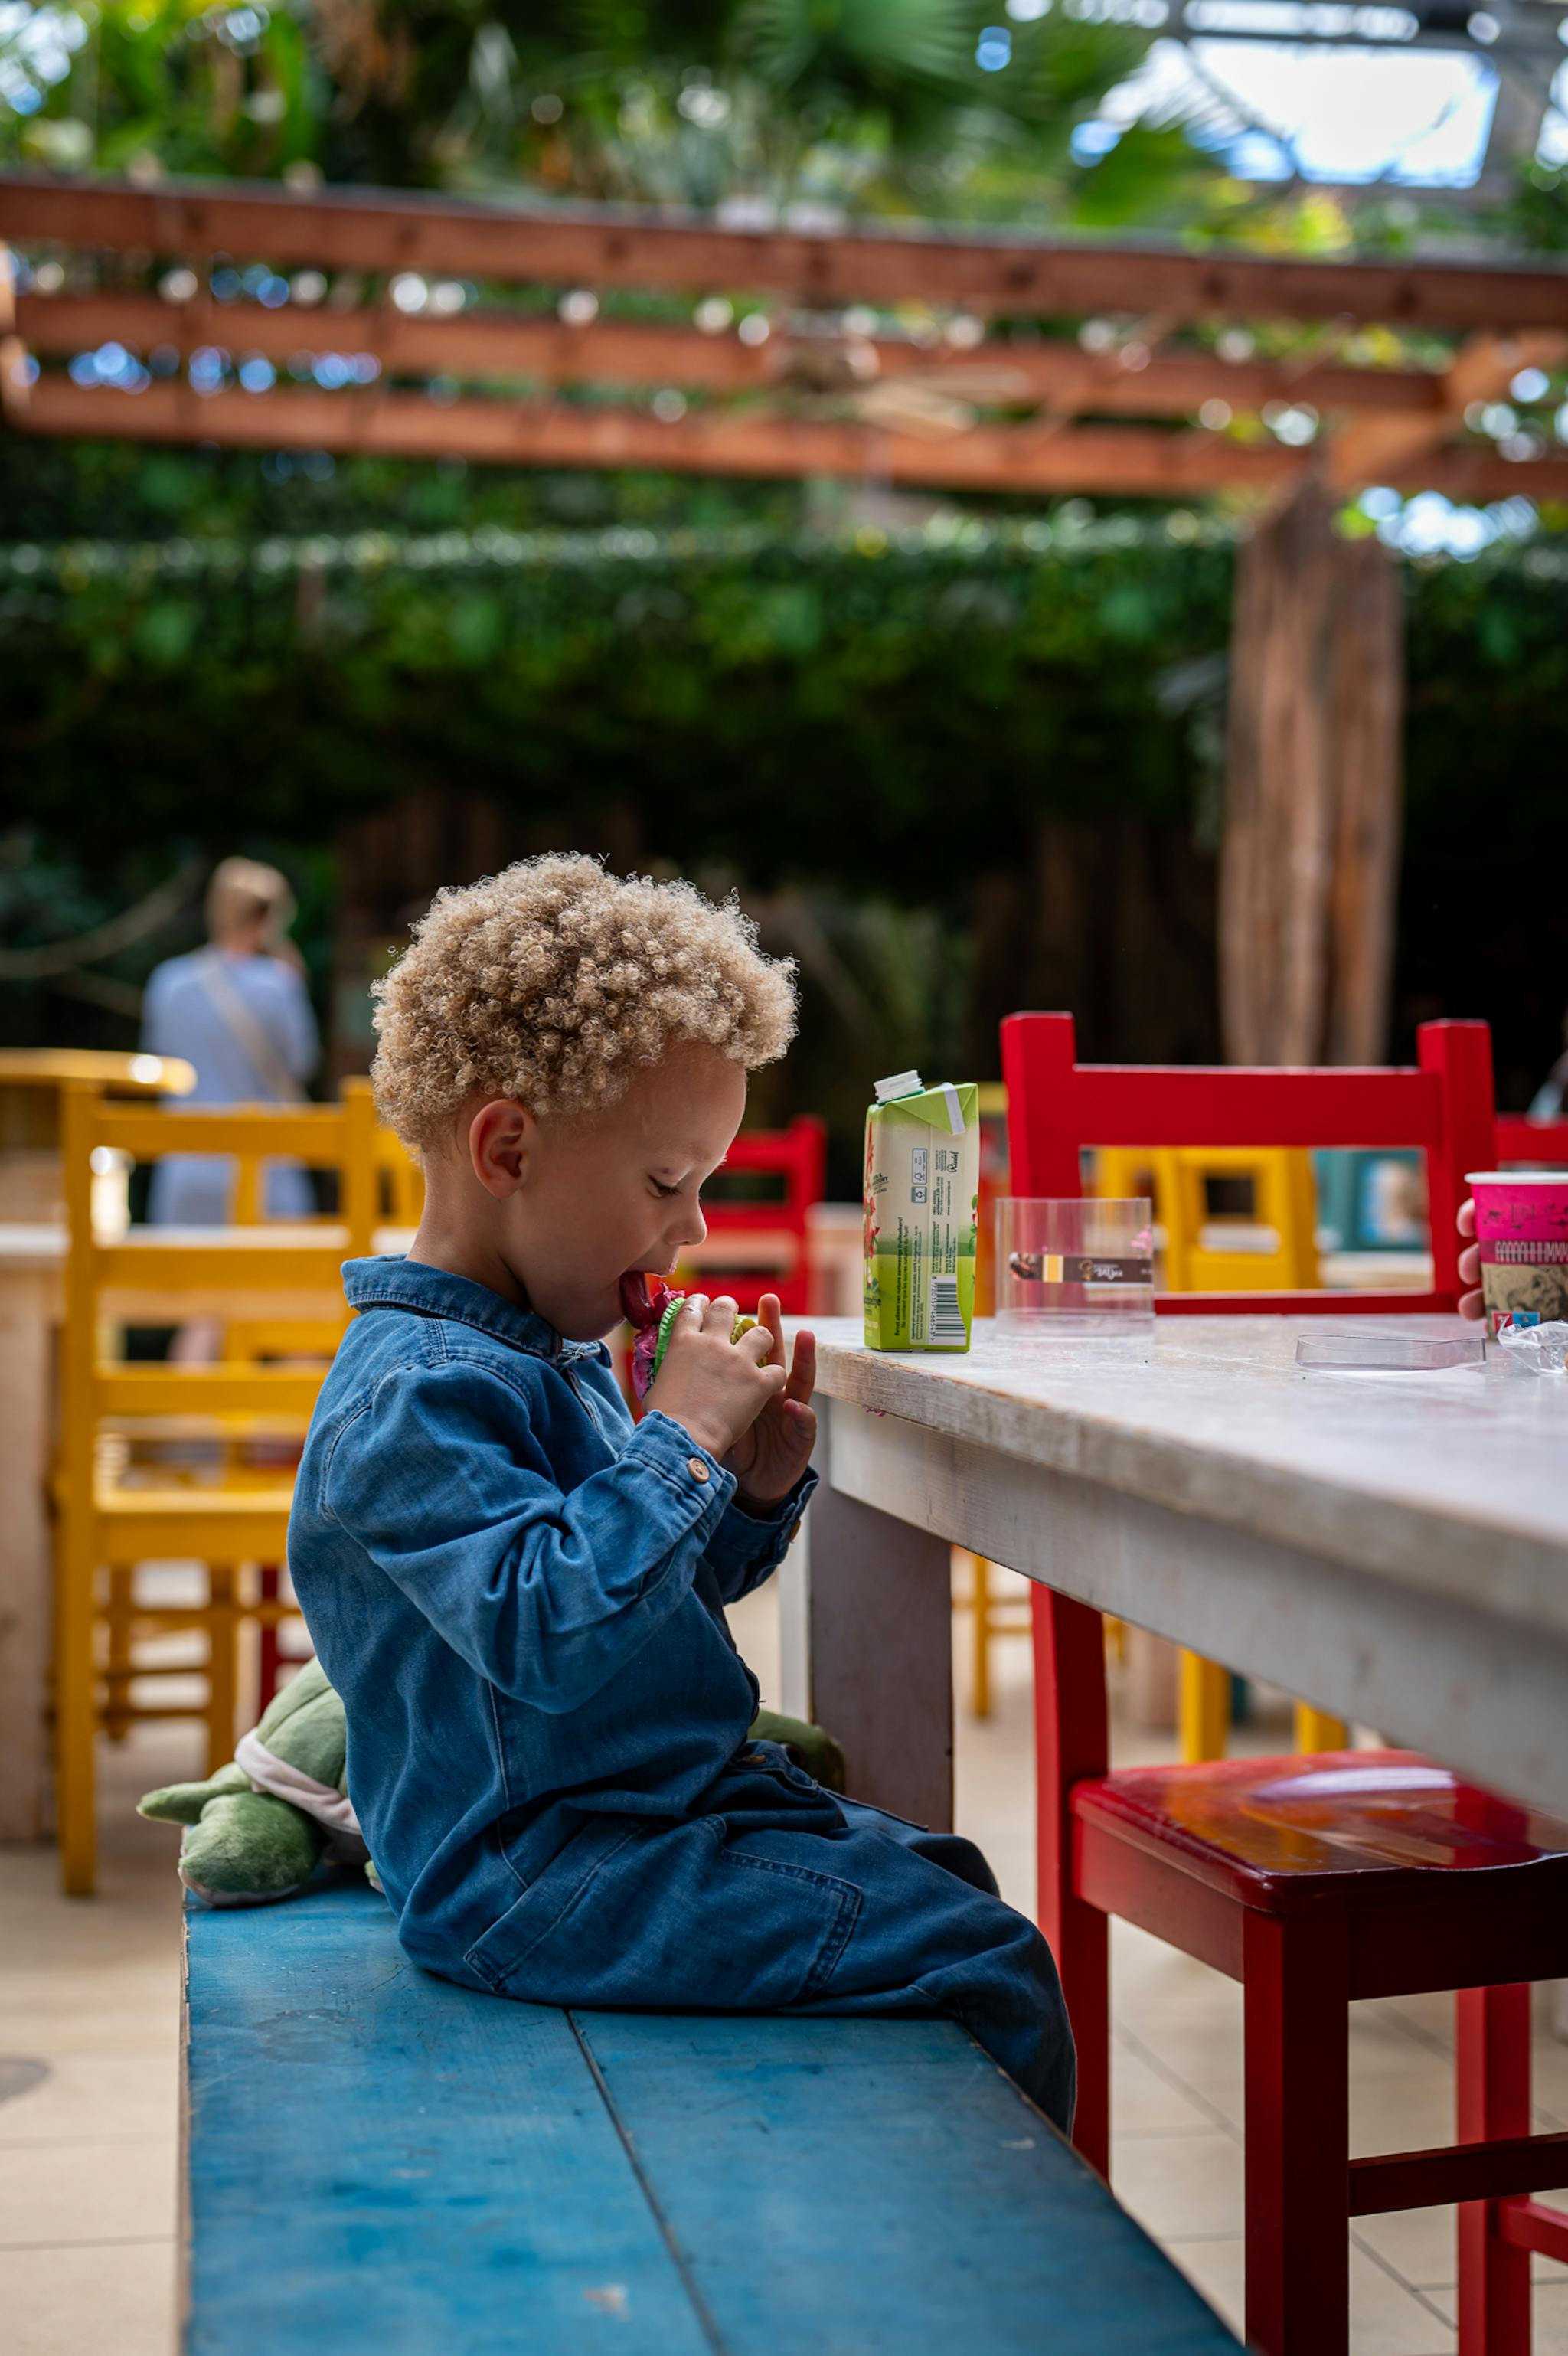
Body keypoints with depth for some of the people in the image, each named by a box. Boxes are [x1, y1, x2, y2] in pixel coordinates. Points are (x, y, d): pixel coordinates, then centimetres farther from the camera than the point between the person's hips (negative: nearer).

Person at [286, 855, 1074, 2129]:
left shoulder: (557, 1355, 11)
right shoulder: (416, 1396, -22)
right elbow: (552, 1631, -34)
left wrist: (755, 1494, 2)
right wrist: (686, 1439, -26)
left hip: (650, 1809, 11)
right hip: (540, 1881, -11)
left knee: (946, 1875, 20)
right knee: (987, 1967, -13)